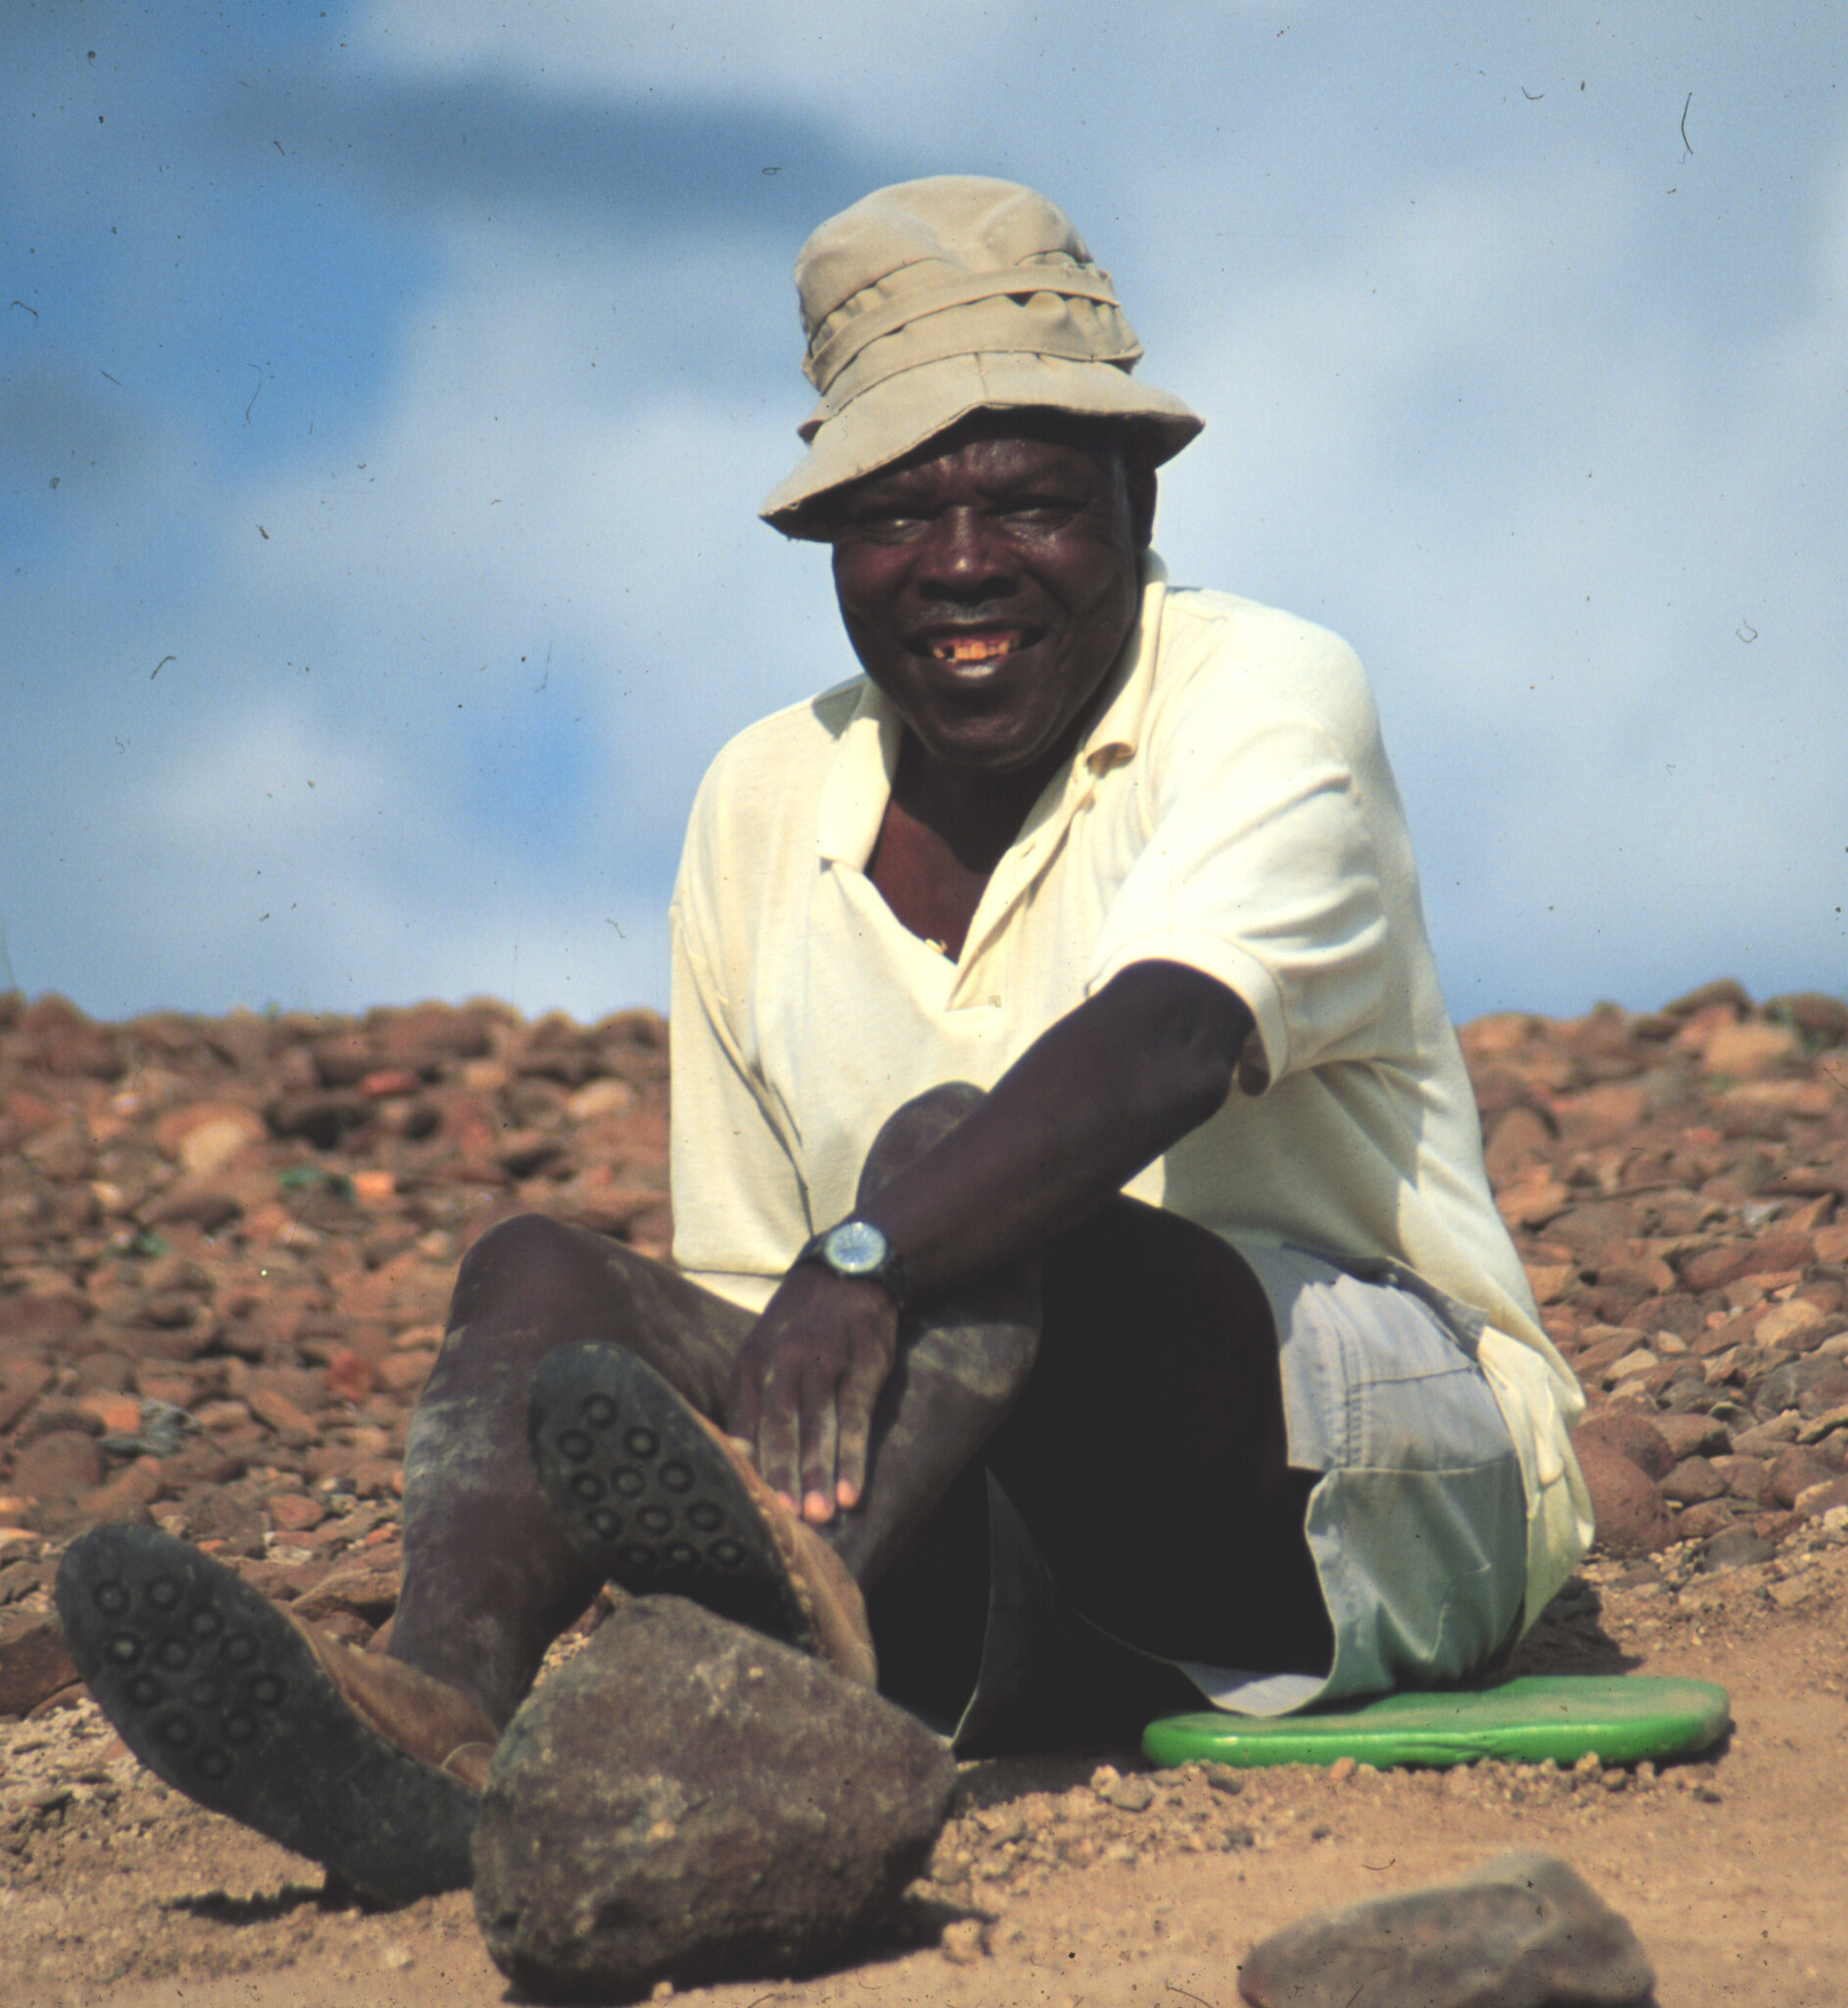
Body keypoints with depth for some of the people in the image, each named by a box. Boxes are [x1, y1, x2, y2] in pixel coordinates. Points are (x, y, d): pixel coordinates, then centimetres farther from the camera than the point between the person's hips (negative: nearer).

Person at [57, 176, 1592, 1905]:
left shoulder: (1268, 695, -6)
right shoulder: (760, 812, 10)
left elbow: (1166, 1040, -28)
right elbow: (749, 1289, 13)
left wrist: (872, 1258, -43)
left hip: (1384, 1473, -5)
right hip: (1035, 1546, 5)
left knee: (947, 1152, -30)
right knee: (541, 1271, -16)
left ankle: (812, 1600, -59)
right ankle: (445, 1699, -45)